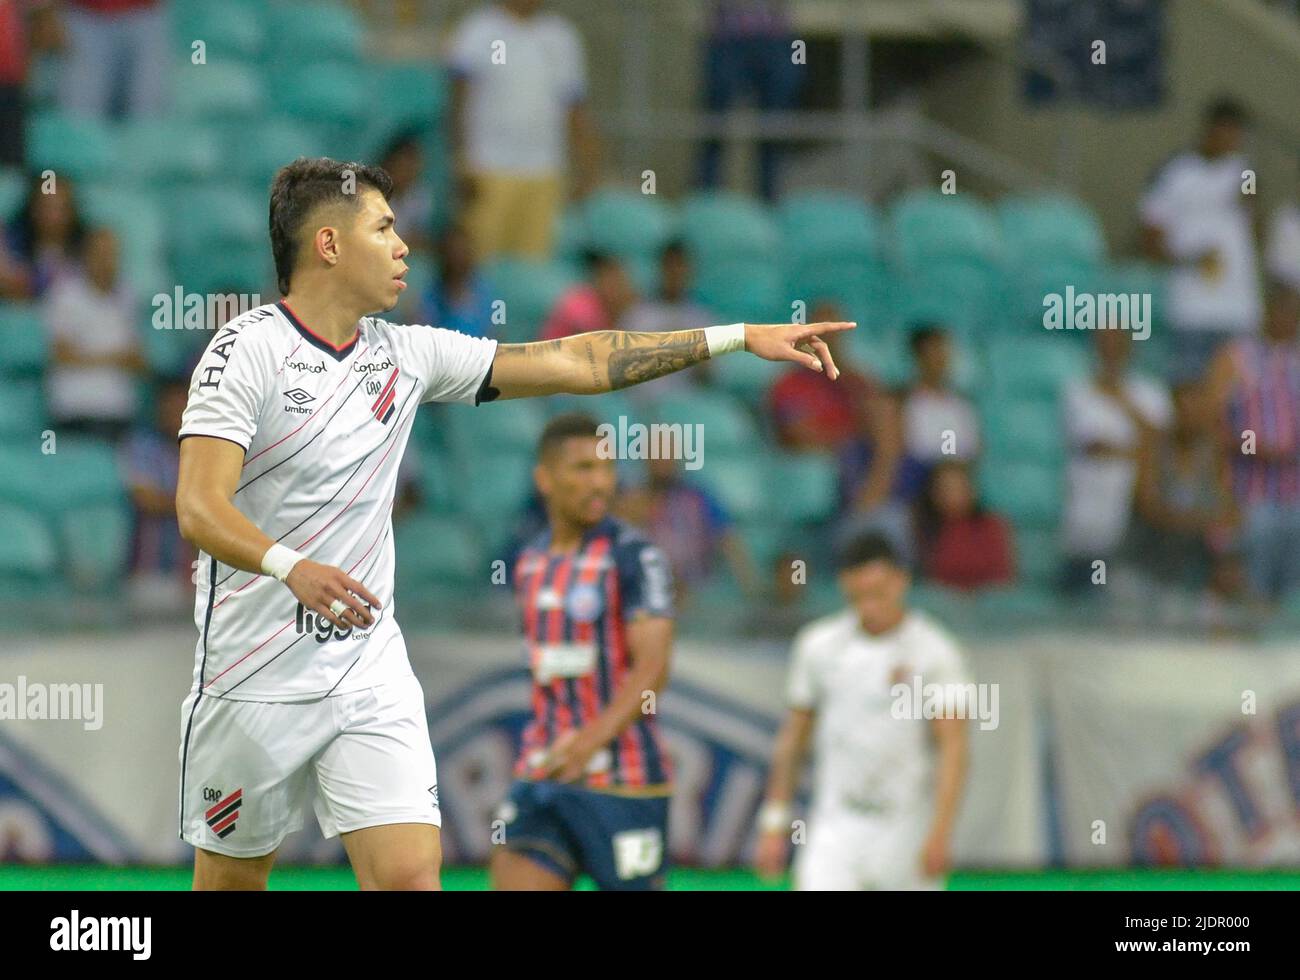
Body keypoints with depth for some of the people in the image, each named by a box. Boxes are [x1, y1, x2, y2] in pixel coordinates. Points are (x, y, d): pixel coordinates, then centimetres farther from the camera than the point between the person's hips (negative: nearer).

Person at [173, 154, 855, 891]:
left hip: (371, 672, 5)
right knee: (232, 881, 5)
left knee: (412, 876, -10)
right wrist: (293, 567, -41)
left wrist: (740, 338, 7)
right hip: (255, 682, -5)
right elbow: (201, 508, -21)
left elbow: (578, 365, 10)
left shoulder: (405, 354, 7)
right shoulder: (248, 351, -10)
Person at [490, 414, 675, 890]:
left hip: (624, 786, -6)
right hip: (541, 776, 6)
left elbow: (653, 668, -19)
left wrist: (592, 739, -33)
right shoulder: (531, 562, 12)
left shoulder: (635, 557, -9)